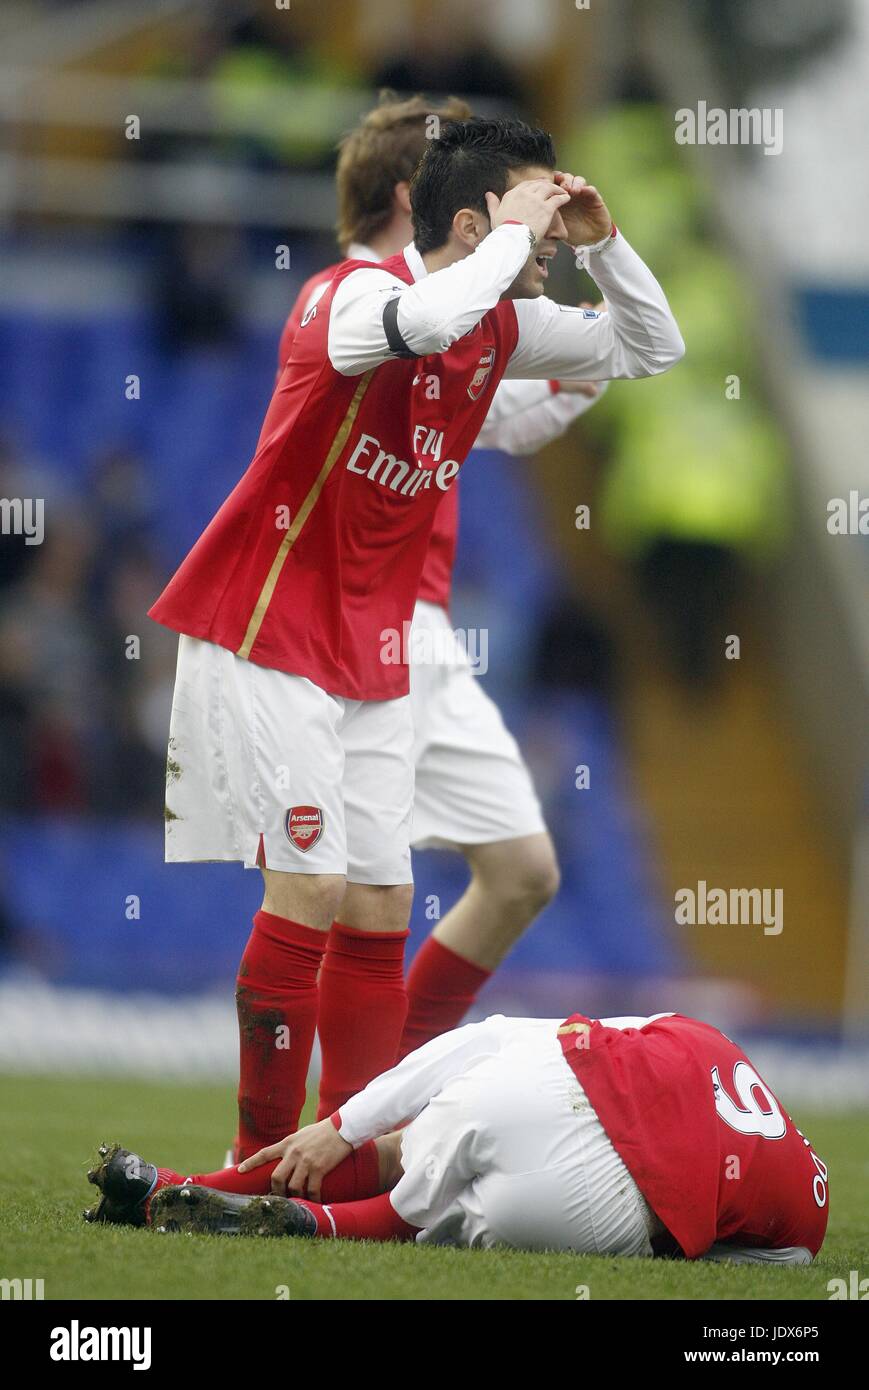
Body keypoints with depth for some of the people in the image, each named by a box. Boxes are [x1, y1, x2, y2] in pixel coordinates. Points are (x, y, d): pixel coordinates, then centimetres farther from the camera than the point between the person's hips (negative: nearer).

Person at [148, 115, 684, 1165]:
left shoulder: (502, 326, 6)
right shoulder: (357, 293, -17)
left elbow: (651, 349, 17)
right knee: (309, 888, -15)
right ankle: (264, 1158, -8)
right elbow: (427, 319, -42)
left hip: (370, 662, 8)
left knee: (380, 909, 4)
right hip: (266, 641, -8)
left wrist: (600, 242, 1)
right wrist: (516, 232, -27)